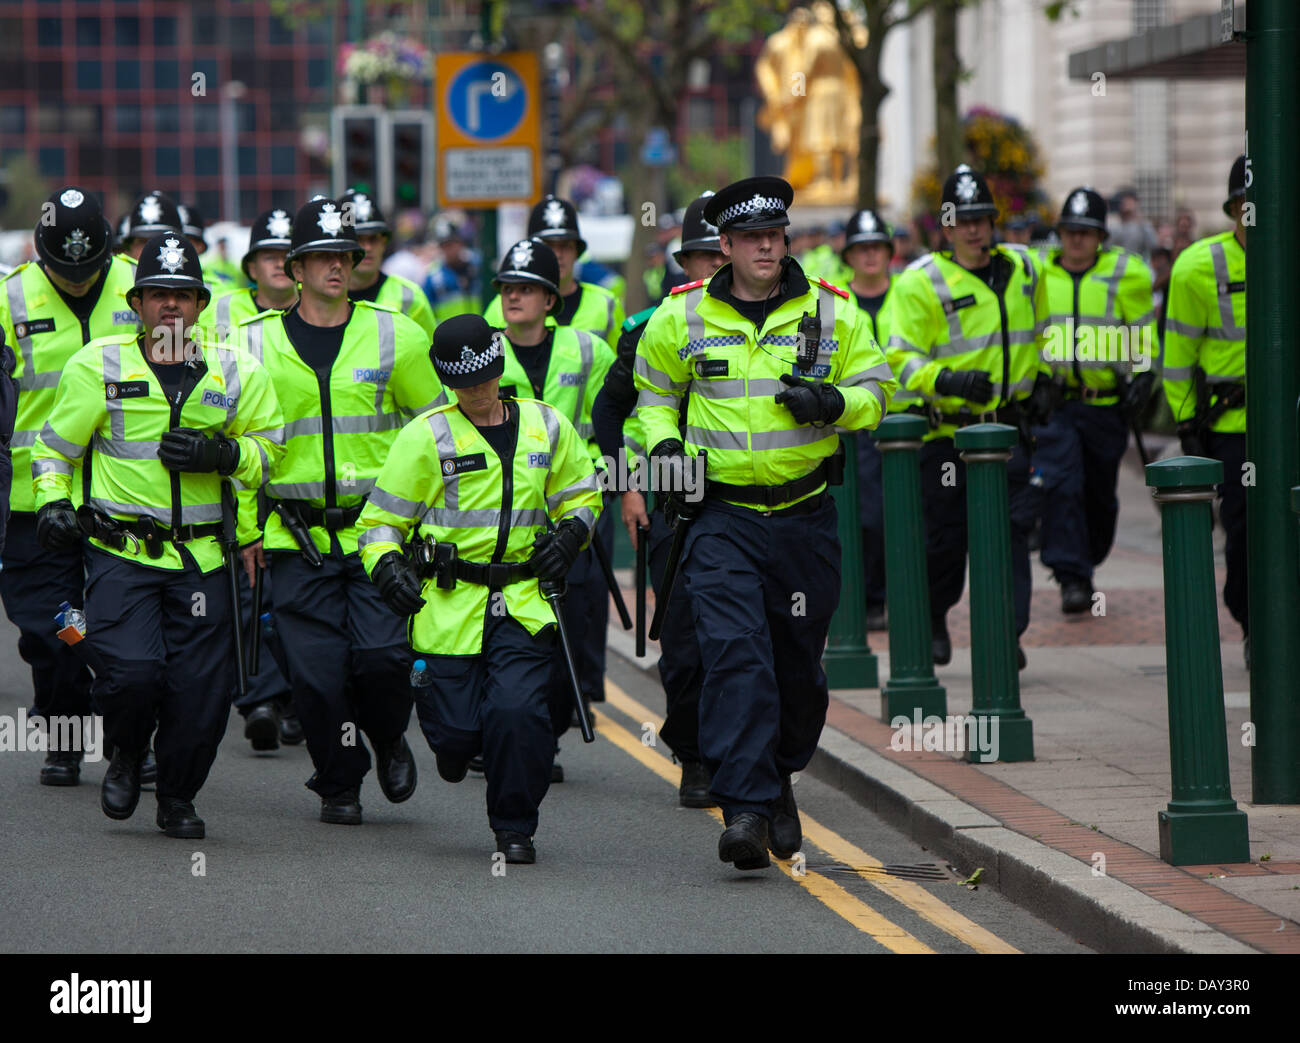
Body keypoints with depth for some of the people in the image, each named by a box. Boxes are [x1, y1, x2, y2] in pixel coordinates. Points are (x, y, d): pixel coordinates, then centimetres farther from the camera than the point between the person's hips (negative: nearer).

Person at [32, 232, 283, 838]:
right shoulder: (99, 364, 3)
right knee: (133, 670, -19)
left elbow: (270, 449, 14)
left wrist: (225, 455, -7)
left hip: (201, 556, 2)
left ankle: (176, 797, 22)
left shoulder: (235, 373, 7)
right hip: (120, 553, -2)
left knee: (201, 691, -3)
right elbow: (56, 445, 12)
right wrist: (52, 502, -5)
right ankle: (125, 758, 14)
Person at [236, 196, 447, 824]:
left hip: (379, 530, -1)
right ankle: (338, 786, 16)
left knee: (381, 654, -14)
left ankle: (390, 742, 17)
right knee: (317, 671, -3)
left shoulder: (395, 336, 5)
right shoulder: (255, 343, 5)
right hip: (296, 536, 1)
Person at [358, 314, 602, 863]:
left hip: (523, 603, 1)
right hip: (448, 605, -1)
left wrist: (569, 534, 3)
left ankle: (514, 828, 2)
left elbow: (582, 493, 24)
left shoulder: (545, 426, 9)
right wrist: (386, 567, -16)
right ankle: (455, 744, 34)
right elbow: (381, 520, 3)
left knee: (517, 711, -18)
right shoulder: (426, 436, -1)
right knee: (456, 729, -6)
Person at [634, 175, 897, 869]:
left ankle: (779, 778, 36)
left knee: (798, 662, 11)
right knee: (735, 655, -16)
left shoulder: (832, 312, 2)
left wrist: (833, 403, -13)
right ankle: (745, 808, -21)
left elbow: (876, 390, 8)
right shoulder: (682, 317, 2)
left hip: (805, 517, 2)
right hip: (721, 516, -2)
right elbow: (654, 391, 17)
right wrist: (662, 441, -2)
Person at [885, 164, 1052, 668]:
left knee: (1012, 526, -8)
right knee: (946, 533, 6)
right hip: (948, 428, -3)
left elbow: (1037, 333, 27)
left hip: (1010, 423, 3)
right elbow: (901, 360, -10)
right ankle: (933, 615, 32)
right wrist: (949, 380, -25)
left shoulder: (1023, 269, 10)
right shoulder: (921, 283, -7)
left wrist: (1042, 380, 14)